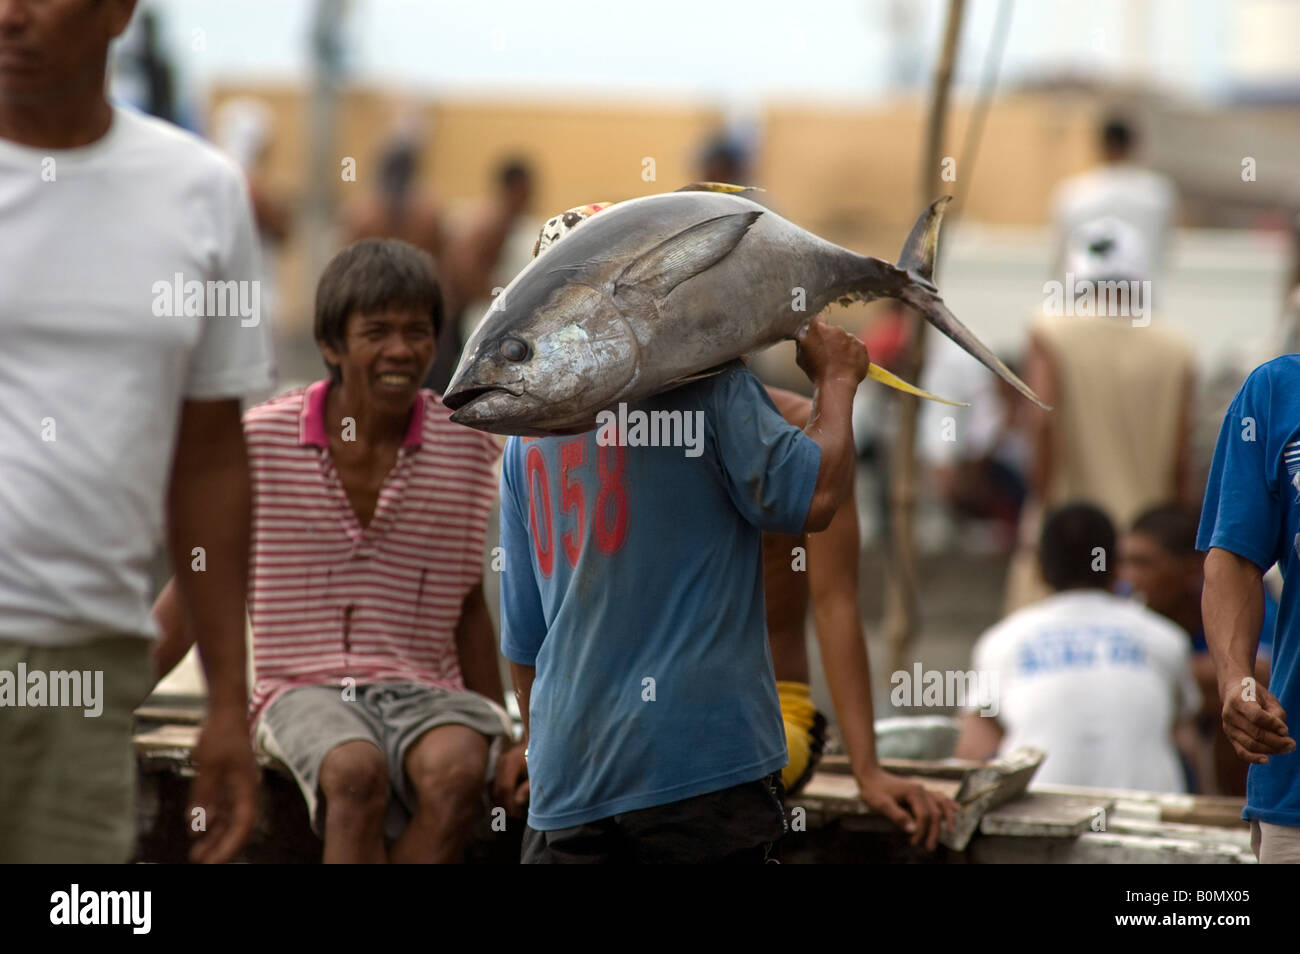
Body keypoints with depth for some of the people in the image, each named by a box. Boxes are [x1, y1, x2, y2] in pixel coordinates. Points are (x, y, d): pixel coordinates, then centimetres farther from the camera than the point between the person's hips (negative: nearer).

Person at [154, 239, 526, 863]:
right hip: (307, 691, -2)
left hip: (424, 693, 2)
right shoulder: (262, 440, -1)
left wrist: (507, 745, 10)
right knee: (357, 775, -36)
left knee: (456, 774, -34)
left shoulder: (466, 449, 4)